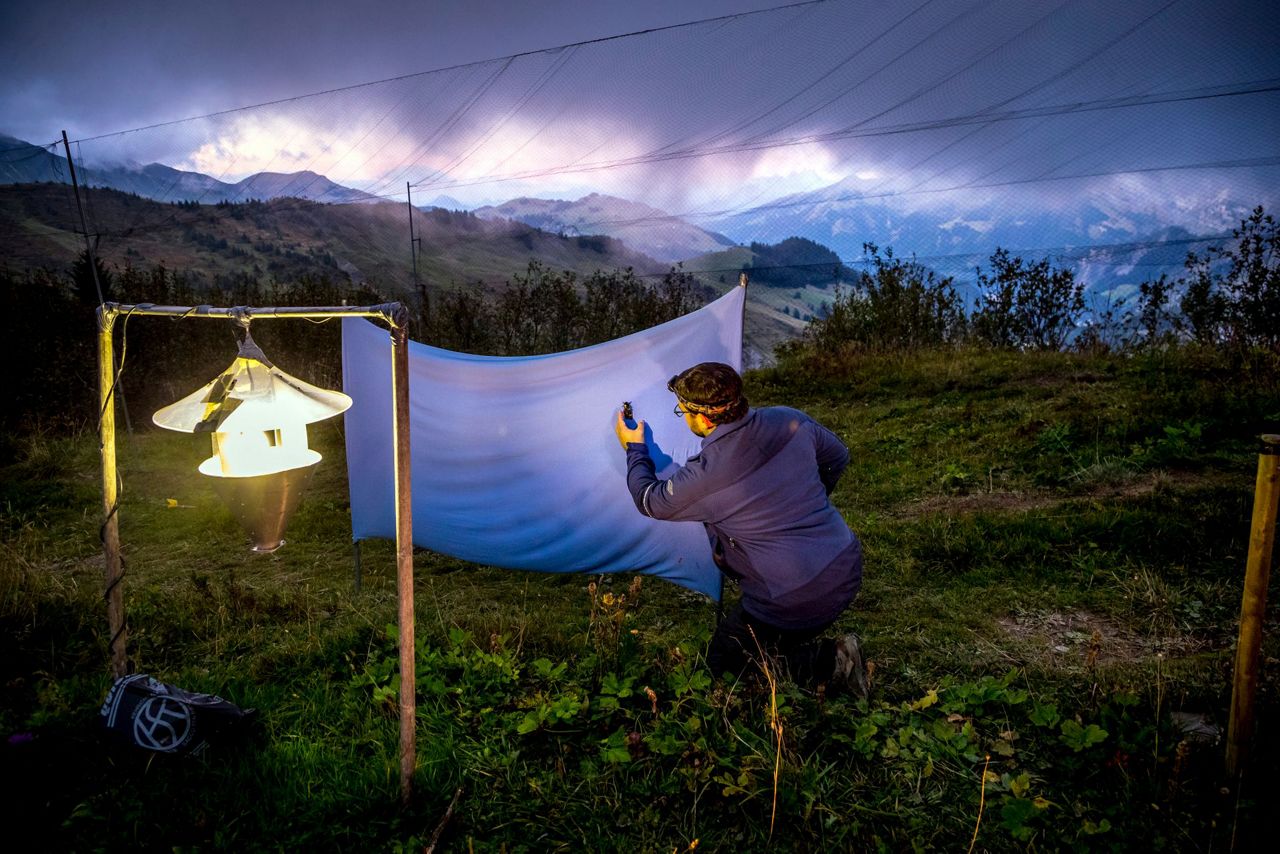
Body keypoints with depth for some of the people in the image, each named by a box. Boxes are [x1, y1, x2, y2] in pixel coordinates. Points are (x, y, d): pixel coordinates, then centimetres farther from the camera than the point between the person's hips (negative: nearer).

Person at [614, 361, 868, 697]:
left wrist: (635, 450, 18)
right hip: (848, 568, 7)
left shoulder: (705, 474, -20)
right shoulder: (789, 421, -5)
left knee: (720, 666, 15)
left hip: (796, 603, -7)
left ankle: (828, 664, 0)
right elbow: (837, 457, 14)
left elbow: (651, 501, 1)